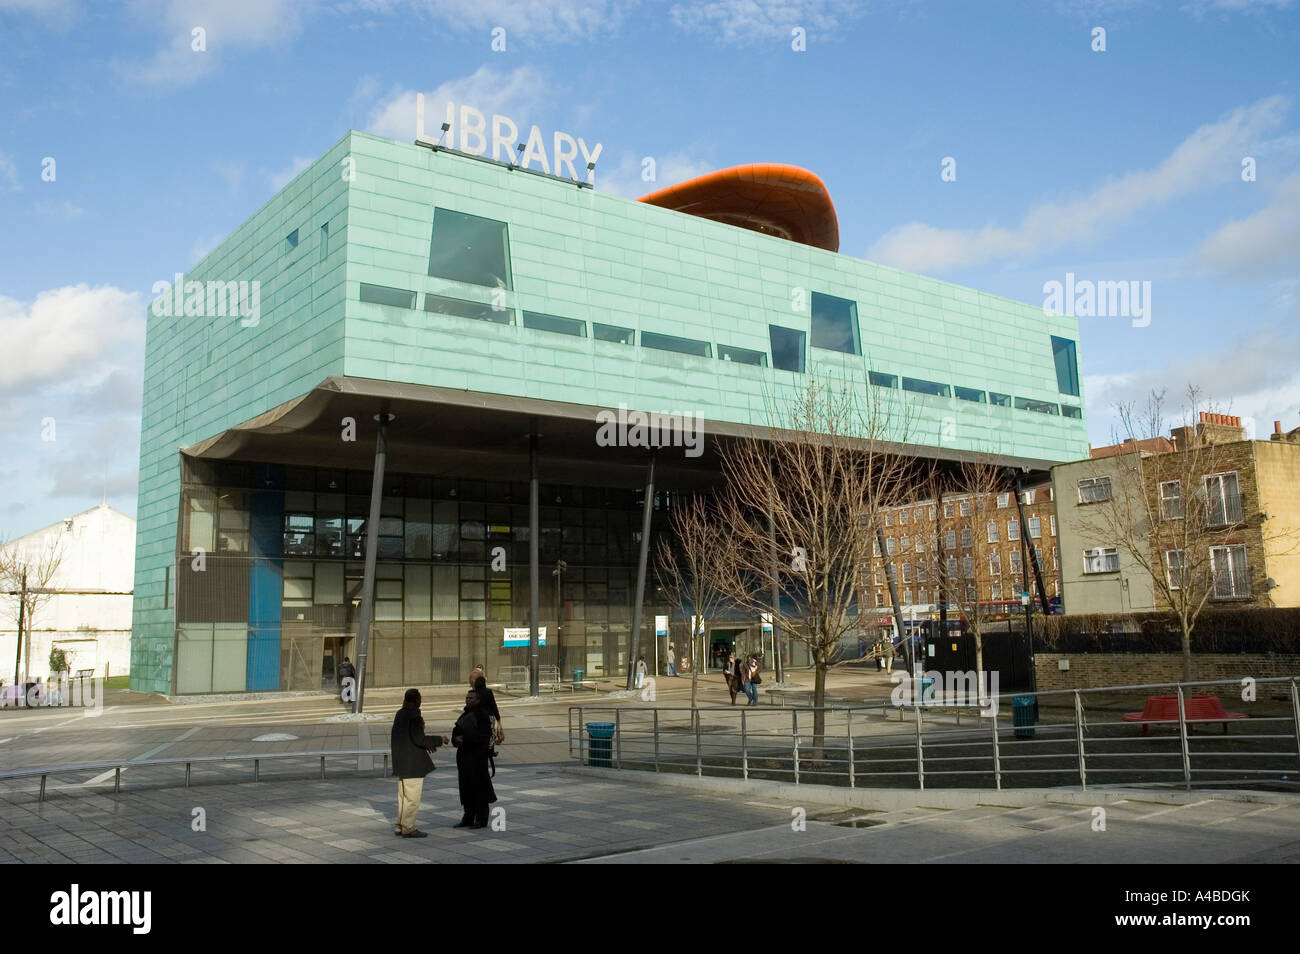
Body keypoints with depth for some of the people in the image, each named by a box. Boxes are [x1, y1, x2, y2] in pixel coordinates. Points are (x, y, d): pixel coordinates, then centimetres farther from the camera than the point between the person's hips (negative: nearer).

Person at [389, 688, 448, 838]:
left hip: (401, 762, 9)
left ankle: (400, 825, 22)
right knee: (413, 796, -2)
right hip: (413, 763, -9)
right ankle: (408, 828, 2)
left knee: (403, 795, 17)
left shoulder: (399, 714, 10)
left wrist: (426, 744, 19)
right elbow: (418, 739, -22)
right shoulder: (414, 716, -17)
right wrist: (439, 740, -12)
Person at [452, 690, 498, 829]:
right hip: (463, 755, 8)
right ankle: (468, 817, 19)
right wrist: (456, 739, -8)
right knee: (465, 785, 10)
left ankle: (481, 819, 5)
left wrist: (465, 739, -17)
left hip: (477, 756, -8)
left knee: (479, 786, -2)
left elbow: (482, 735, -19)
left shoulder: (481, 716, -10)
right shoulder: (464, 715, 14)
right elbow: (456, 731, 14)